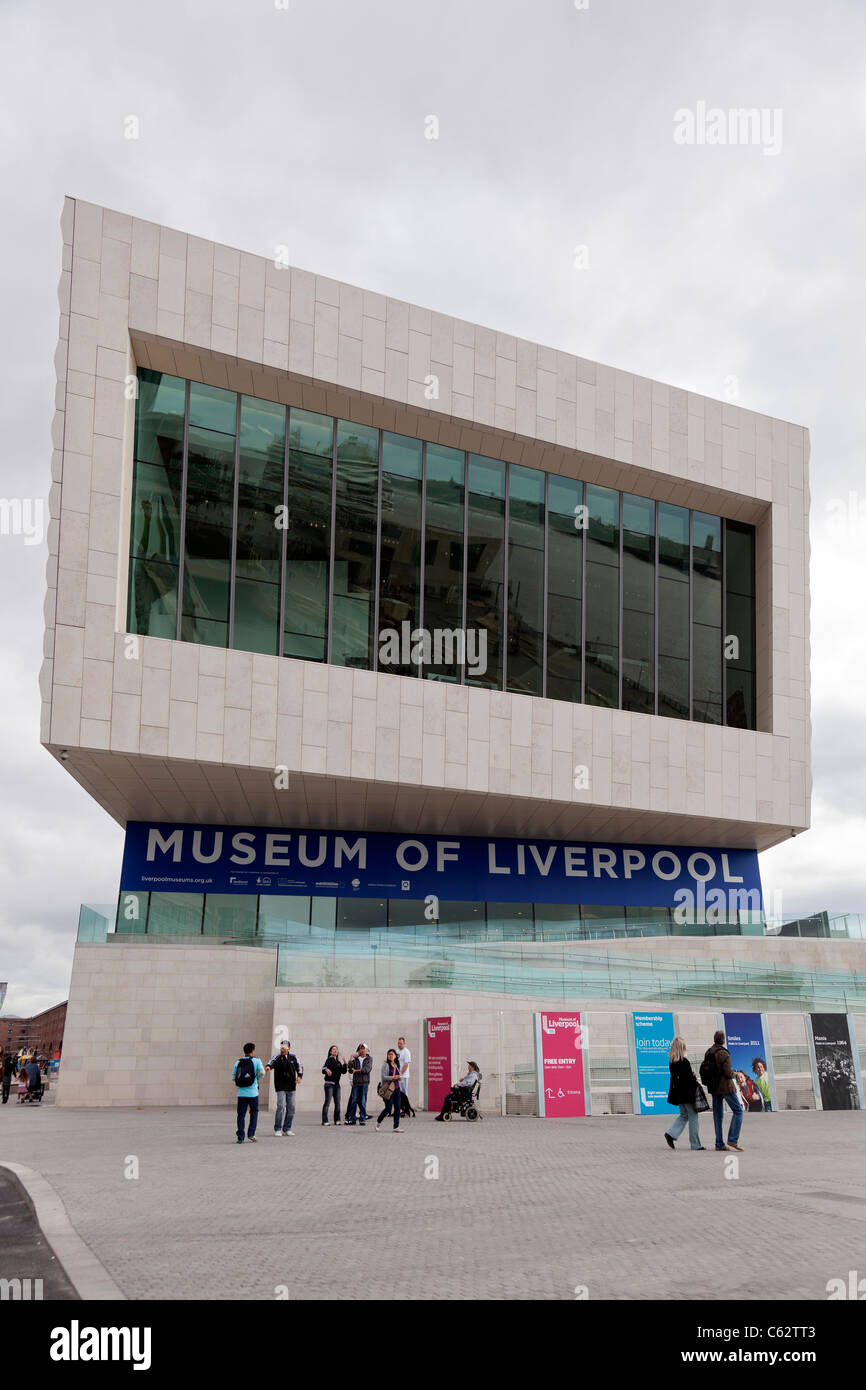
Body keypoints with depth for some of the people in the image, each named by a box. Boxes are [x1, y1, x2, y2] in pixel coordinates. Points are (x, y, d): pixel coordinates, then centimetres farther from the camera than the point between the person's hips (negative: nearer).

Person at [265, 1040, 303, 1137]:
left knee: (291, 1108, 5)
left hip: (291, 1087, 4)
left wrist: (299, 1075, -6)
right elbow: (272, 1062, -25)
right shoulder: (277, 1056, -5)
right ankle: (277, 1129, -1)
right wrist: (268, 1066, -48)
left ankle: (287, 1129, 16)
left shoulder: (293, 1057, 6)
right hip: (281, 1087, -4)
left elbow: (299, 1066, 13)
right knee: (281, 1106, -13)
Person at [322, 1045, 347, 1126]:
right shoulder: (329, 1059, -5)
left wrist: (344, 1063, 0)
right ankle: (325, 1121, -6)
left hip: (337, 1084, 7)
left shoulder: (338, 1061, 16)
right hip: (329, 1083, -7)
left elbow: (343, 1072, 12)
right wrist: (326, 1070, -40)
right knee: (327, 1102, -8)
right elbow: (323, 1069, -17)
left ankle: (337, 1120, 15)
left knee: (337, 1103, 7)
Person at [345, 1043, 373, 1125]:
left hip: (364, 1082, -1)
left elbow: (367, 1069, -7)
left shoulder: (369, 1059, 7)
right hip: (356, 1082, 2)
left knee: (363, 1101, -3)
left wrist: (356, 1070, -5)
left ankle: (362, 1119, 3)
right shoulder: (355, 1059, 10)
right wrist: (351, 1058, -7)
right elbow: (350, 1069, 0)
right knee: (353, 1100, -2)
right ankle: (351, 1119, 4)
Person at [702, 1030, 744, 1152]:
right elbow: (728, 1073, -18)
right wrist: (732, 1074, 3)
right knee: (738, 1110, 2)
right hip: (726, 1087, -7)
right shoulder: (723, 1054, -16)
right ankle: (732, 1140, -6)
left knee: (718, 1115, 10)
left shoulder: (708, 1053, 6)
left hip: (713, 1088, 7)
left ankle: (719, 1143, 11)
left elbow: (704, 1069, 8)